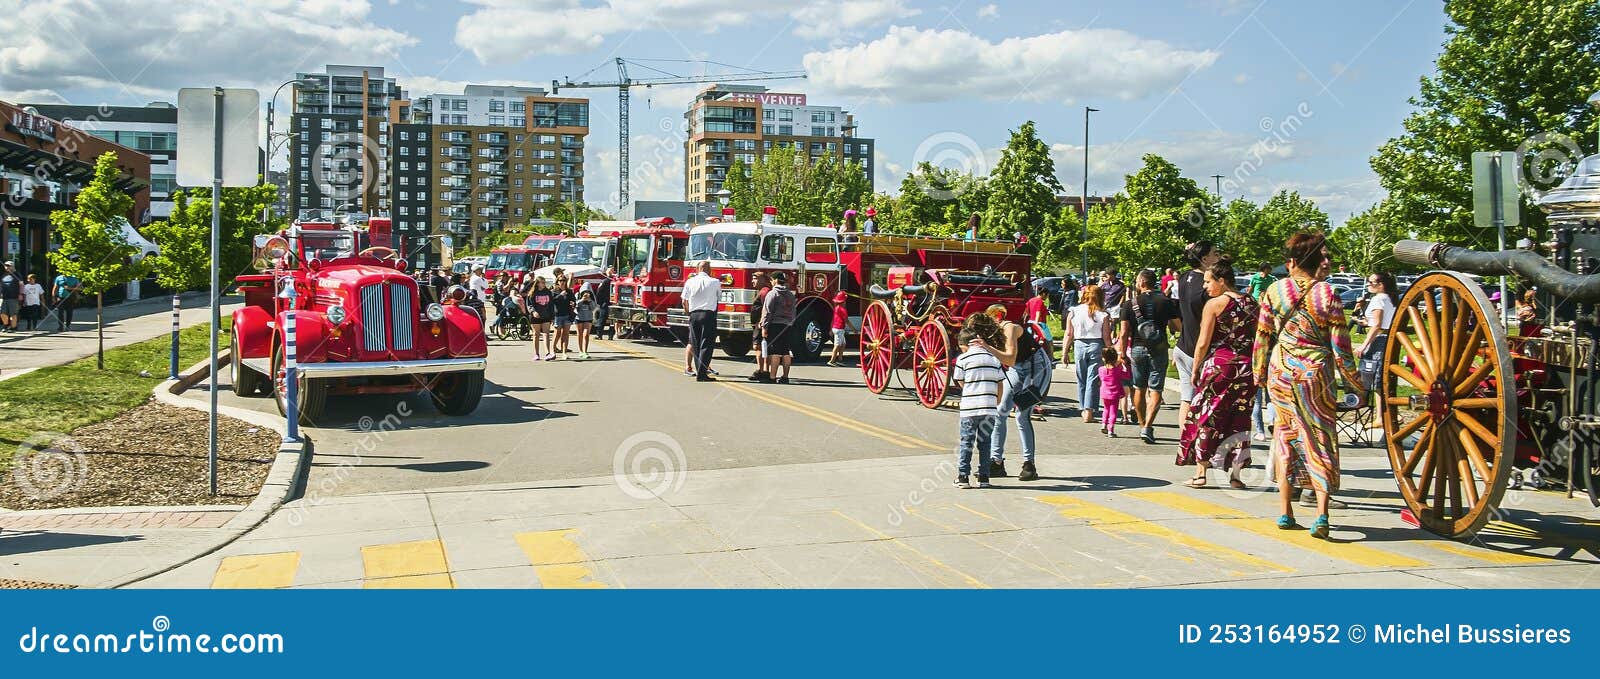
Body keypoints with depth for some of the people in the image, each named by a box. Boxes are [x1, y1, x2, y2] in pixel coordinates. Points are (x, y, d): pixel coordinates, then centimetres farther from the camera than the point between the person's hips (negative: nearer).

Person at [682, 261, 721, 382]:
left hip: (694, 314, 3)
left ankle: (699, 372, 11)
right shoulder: (715, 282, -4)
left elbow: (684, 302, 6)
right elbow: (719, 295, 14)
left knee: (696, 344, 11)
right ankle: (701, 374, -9)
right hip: (709, 314, -3)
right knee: (706, 345, -2)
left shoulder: (689, 282, 3)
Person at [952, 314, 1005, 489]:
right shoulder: (994, 358, 8)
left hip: (969, 408, -3)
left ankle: (963, 476, 4)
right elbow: (1000, 385, 10)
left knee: (965, 443, 5)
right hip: (990, 409, 3)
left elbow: (961, 383, 1)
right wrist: (997, 404, 20)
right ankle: (984, 477, 12)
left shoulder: (963, 358, -2)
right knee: (984, 443, 12)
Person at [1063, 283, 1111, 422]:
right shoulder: (1103, 315, -5)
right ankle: (1089, 411, -3)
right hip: (1096, 346, -2)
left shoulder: (1073, 312, 0)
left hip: (1079, 345, 2)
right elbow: (1106, 337, -6)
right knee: (1093, 380, 2)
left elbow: (1068, 335, 2)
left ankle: (1083, 409, 22)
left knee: (1081, 380, 15)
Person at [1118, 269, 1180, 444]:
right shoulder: (1166, 301, -2)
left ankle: (1142, 425, 23)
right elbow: (1178, 327, -2)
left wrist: (1122, 353, 3)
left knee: (1139, 389, 15)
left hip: (1137, 349, 1)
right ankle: (1147, 427, -12)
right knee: (1155, 390, 0)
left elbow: (1124, 333, -4)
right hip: (1159, 350, -1)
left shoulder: (1130, 303, -2)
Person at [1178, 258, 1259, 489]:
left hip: (1219, 364, -5)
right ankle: (1235, 474, 9)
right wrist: (1253, 367, 18)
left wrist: (1195, 369, 1)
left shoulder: (1214, 304, -8)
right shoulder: (1251, 303, 7)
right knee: (1239, 420, 9)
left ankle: (1201, 472, 6)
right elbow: (1257, 339, 10)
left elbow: (1203, 343, -9)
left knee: (1207, 418, 4)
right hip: (1246, 366, 5)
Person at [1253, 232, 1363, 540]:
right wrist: (1353, 378, 7)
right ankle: (1321, 516, -8)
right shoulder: (1327, 295, -5)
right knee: (1321, 439, 4)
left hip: (1280, 374, 2)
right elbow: (1339, 344, -4)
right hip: (1315, 374, -2)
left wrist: (1260, 373, 17)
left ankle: (1286, 513, 17)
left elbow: (1262, 337, 4)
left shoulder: (1274, 291, -1)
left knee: (1286, 437, 13)